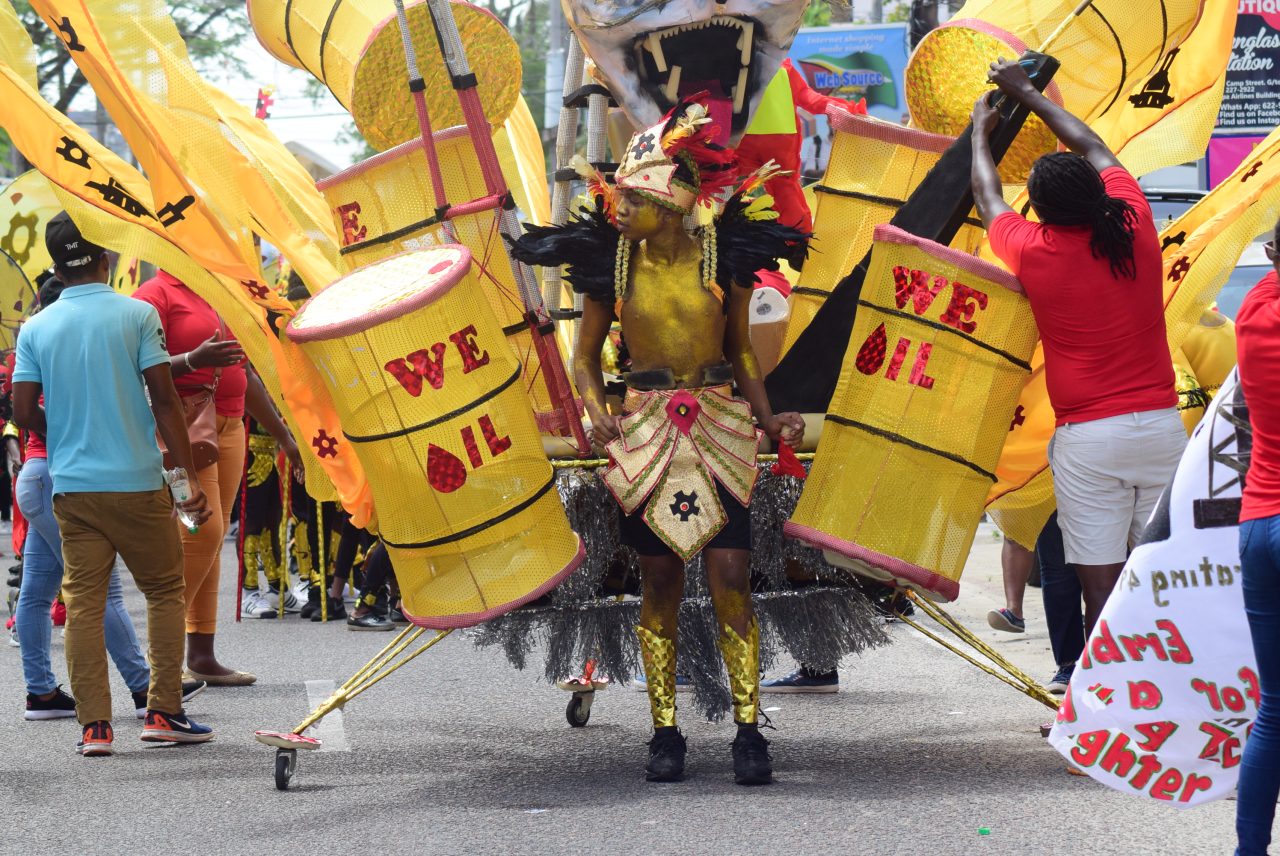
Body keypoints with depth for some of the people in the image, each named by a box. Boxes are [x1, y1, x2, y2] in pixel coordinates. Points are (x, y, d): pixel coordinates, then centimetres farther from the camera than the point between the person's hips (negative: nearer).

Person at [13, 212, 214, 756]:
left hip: (72, 486, 3)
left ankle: (94, 725, 0)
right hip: (137, 481, -2)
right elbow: (163, 399, -8)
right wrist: (188, 474, -5)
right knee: (164, 591, 10)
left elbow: (23, 411, 0)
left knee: (83, 602, 4)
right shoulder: (136, 315, -4)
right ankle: (163, 711, 7)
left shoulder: (36, 328, 4)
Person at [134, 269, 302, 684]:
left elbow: (245, 374, 27)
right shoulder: (155, 295, -5)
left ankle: (202, 655, 7)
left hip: (229, 427, 8)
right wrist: (193, 361, -30)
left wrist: (283, 436, 28)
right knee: (202, 532, -16)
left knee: (213, 538, 5)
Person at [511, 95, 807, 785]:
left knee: (731, 581, -7)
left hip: (720, 428, -1)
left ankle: (748, 732, -1)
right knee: (660, 584, 2)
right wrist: (597, 413, -7)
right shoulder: (611, 264, 1)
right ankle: (665, 733, 10)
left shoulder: (724, 259, 0)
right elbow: (585, 356, 11)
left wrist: (768, 418, 0)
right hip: (645, 432, 1)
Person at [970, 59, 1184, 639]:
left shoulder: (1034, 252, -7)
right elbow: (1094, 149, 20)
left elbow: (988, 198, 16)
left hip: (1089, 436, -3)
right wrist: (1026, 93, 31)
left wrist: (982, 132, 34)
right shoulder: (1134, 226, 1)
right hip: (1162, 424, 3)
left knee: (1101, 588, -1)